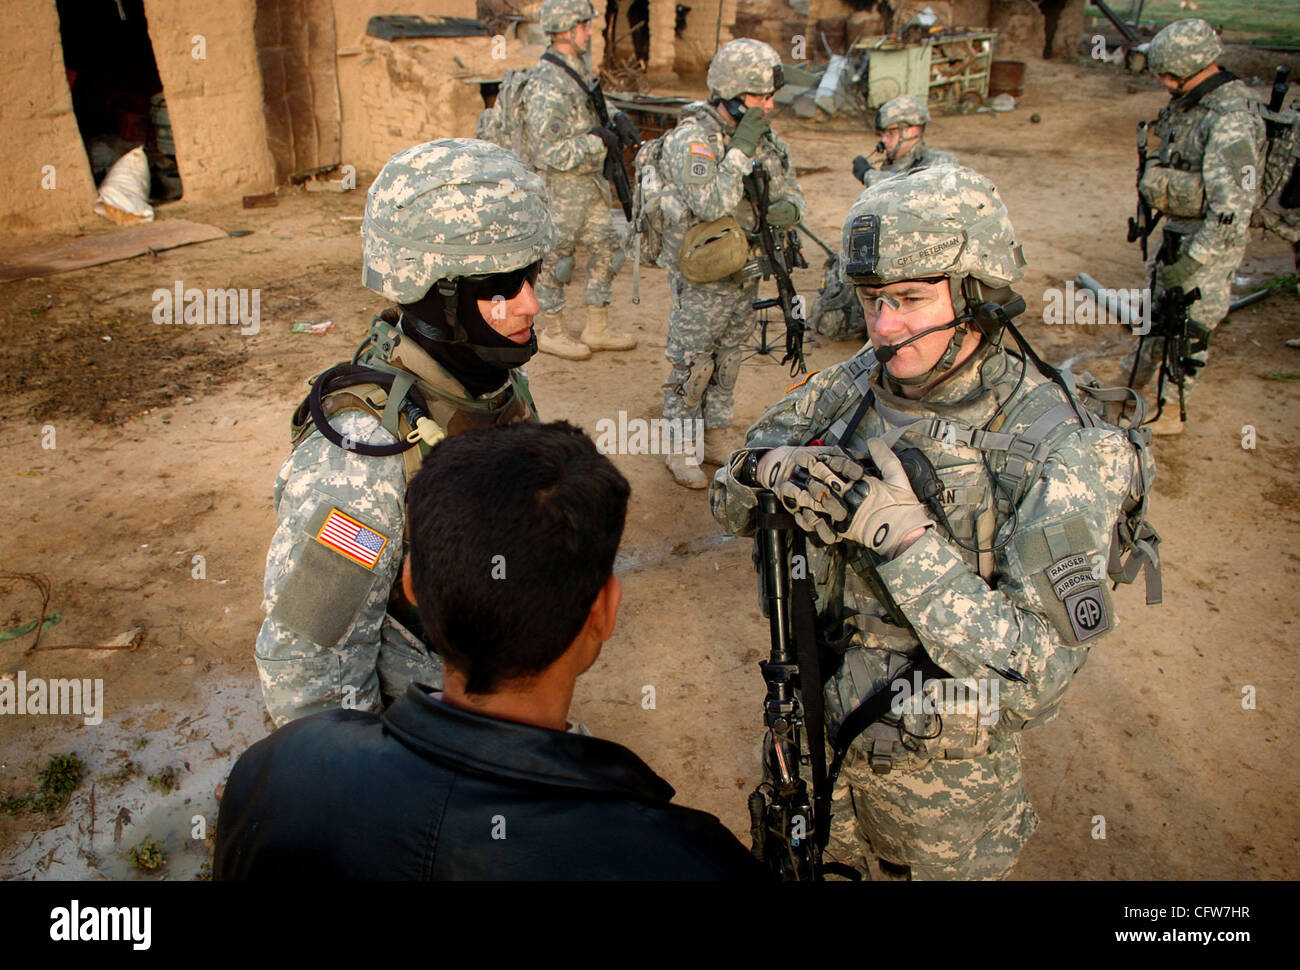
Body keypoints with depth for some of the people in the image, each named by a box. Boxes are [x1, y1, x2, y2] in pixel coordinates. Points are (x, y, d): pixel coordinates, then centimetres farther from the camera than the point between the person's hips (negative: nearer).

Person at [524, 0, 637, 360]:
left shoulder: (577, 71, 9)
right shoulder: (546, 84, -21)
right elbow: (549, 152, -25)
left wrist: (611, 130, 9)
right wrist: (598, 141, -18)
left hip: (589, 183, 9)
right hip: (559, 188, -9)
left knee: (606, 249, 11)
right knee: (555, 259, 5)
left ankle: (597, 329, 21)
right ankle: (553, 333, 20)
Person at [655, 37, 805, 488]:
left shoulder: (764, 137, 3)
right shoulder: (691, 139, -19)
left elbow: (790, 191, 7)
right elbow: (712, 204, -31)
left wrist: (789, 208, -16)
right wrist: (740, 149, -27)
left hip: (745, 271, 7)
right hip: (700, 277, -7)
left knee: (728, 358, 17)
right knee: (691, 365, 1)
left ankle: (714, 438, 31)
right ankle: (678, 448, 16)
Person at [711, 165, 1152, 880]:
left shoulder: (1054, 449, -25)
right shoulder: (856, 383, -10)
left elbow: (1035, 674, -29)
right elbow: (731, 504, -2)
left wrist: (902, 534, -37)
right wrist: (768, 468, -26)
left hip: (940, 766, -4)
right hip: (817, 719, 4)